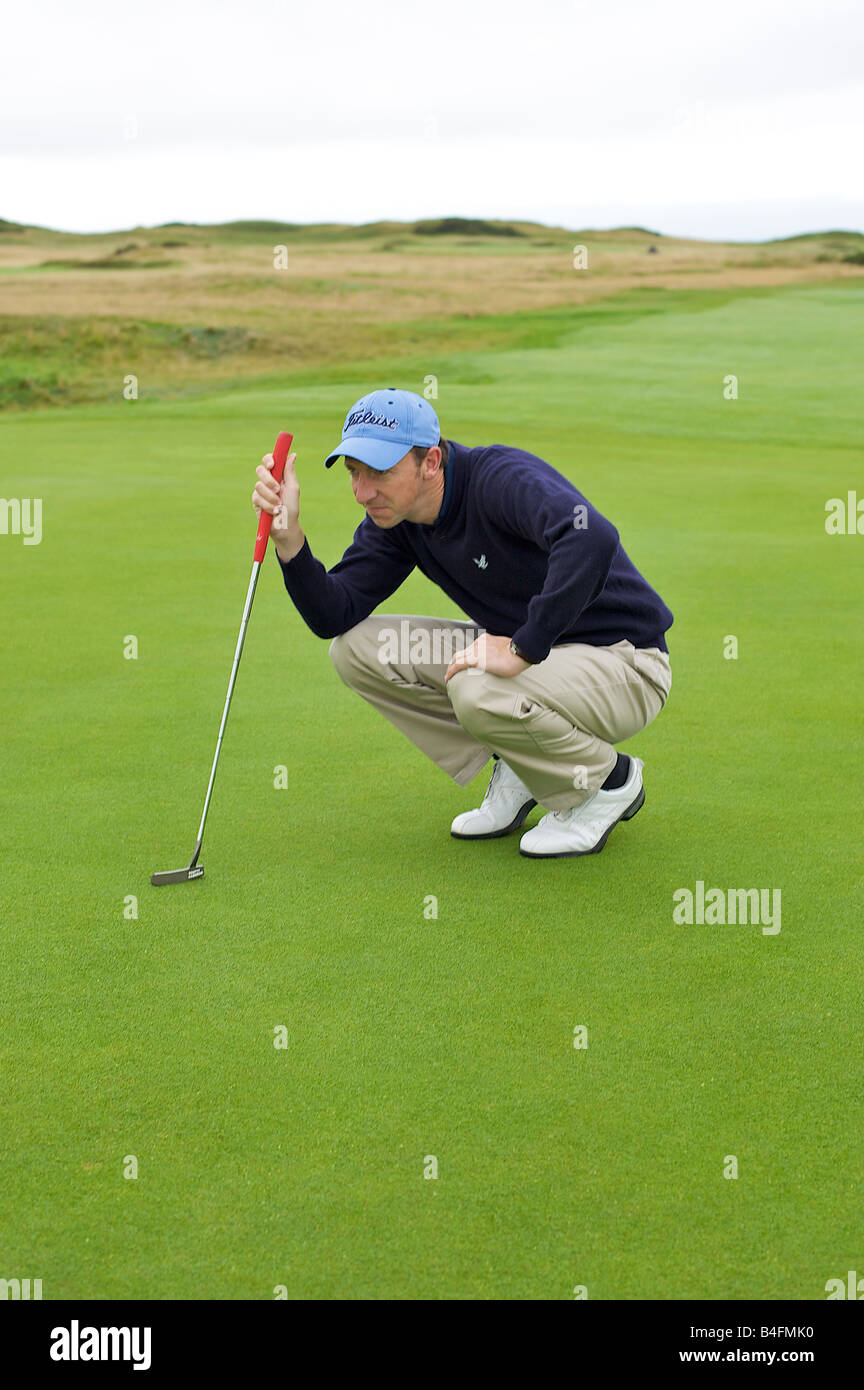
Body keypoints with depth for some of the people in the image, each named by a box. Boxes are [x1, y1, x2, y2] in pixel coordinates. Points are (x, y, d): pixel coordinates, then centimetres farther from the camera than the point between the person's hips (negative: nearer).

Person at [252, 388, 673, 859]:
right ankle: (519, 770, 7)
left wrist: (523, 650, -39)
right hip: (530, 650, 8)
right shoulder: (392, 520, -2)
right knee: (357, 648, -4)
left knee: (478, 692, -36)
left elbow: (592, 538, -46)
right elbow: (334, 616, -5)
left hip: (624, 661, -8)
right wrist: (288, 534, -21)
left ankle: (609, 781, -5)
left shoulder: (503, 478, -27)